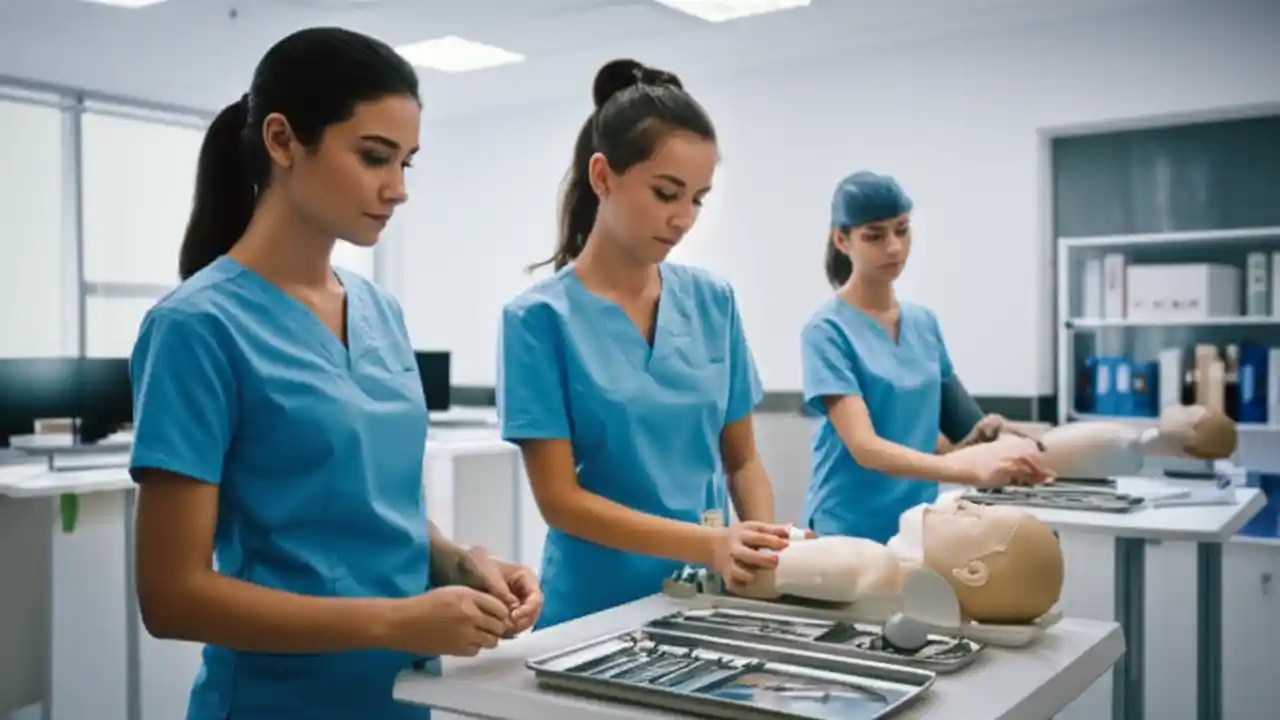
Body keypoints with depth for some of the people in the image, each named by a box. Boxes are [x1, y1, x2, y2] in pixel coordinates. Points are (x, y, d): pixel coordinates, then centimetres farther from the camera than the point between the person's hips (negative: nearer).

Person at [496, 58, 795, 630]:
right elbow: (560, 499, -14)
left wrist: (763, 547, -13)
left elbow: (741, 459, 6)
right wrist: (710, 544, -24)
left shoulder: (713, 302, 0)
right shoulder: (541, 317, -12)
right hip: (598, 607, -3)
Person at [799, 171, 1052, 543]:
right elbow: (864, 447, -22)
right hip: (848, 531, -5)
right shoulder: (827, 329, -12)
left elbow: (925, 435, 12)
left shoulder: (925, 322, 6)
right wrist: (968, 467, -34)